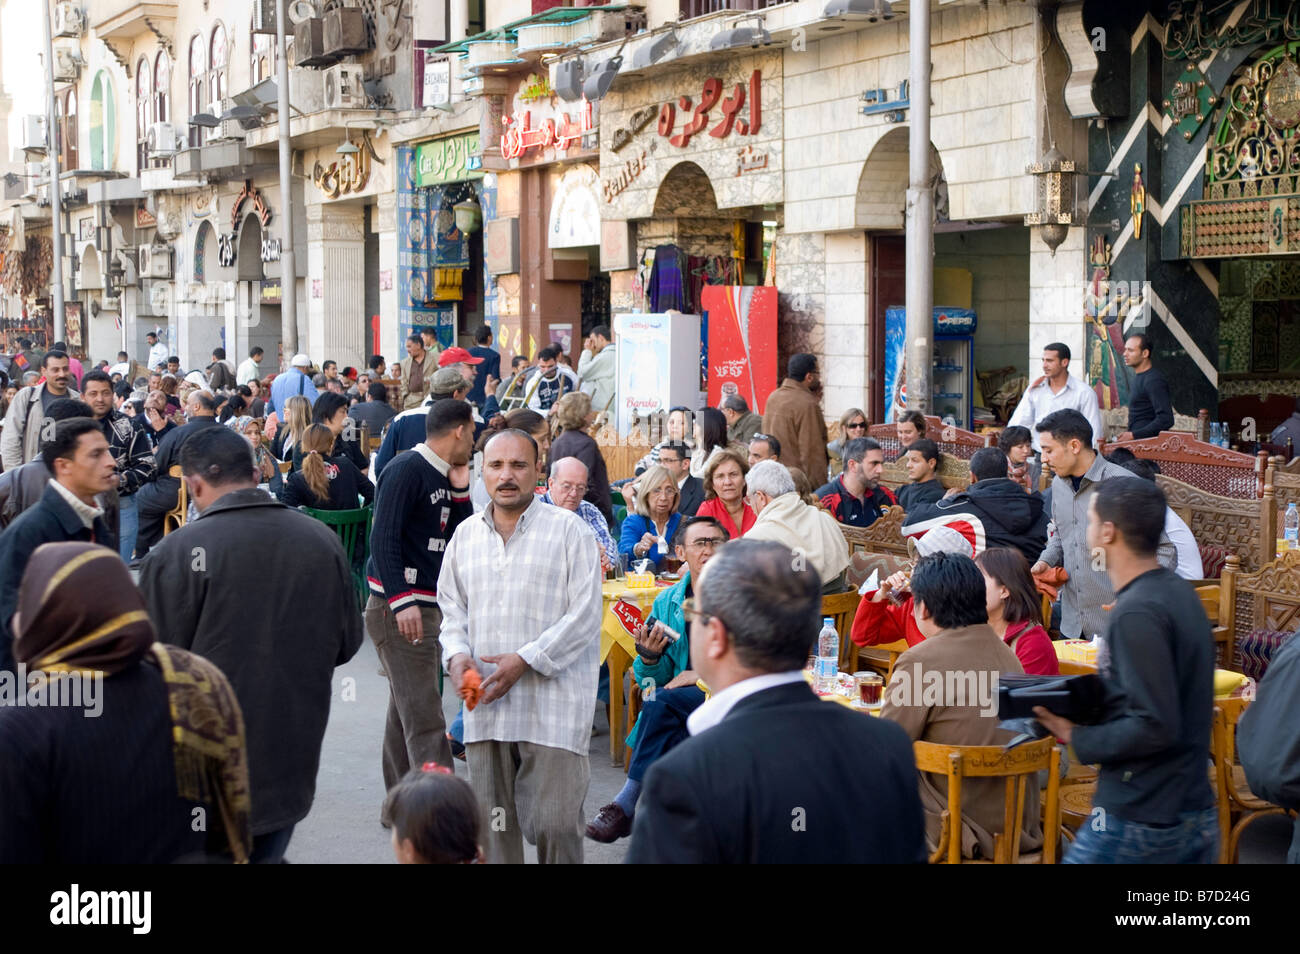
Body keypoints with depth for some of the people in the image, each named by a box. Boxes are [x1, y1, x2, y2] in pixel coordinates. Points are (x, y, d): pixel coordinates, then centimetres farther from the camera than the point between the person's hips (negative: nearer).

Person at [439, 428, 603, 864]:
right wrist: (457, 655, -1)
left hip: (552, 705, -4)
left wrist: (525, 660, -14)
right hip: (486, 703, 5)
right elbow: (452, 608, 20)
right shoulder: (466, 534, 14)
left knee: (554, 823, -8)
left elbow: (584, 614, -7)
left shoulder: (568, 529, -1)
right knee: (492, 826, 9)